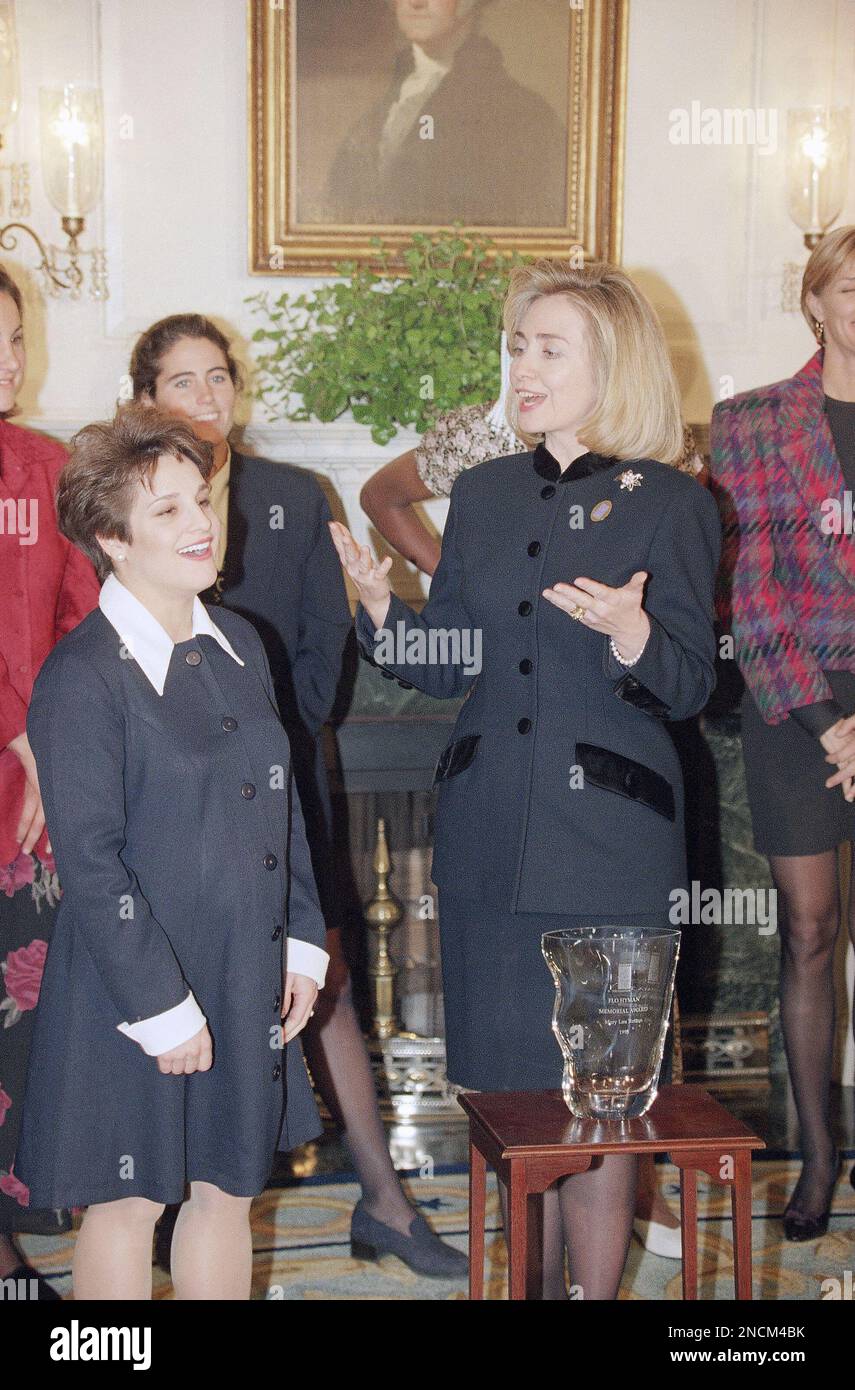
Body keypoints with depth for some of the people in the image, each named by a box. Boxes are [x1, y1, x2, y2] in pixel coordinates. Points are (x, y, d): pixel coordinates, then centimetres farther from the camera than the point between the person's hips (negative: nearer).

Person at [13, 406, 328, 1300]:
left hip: (246, 985, 7)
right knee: (129, 1203, 7)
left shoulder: (238, 645, 8)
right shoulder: (81, 677, -14)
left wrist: (302, 945, 8)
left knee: (229, 1191, 15)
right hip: (132, 991, -6)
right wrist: (163, 1008, -17)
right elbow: (89, 863, -16)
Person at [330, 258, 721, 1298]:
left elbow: (689, 686, -5)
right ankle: (542, 1281, 26)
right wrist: (382, 610, -6)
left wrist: (633, 638, -25)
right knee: (511, 1085, 10)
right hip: (490, 832, 4)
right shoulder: (482, 495, 11)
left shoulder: (670, 506, -3)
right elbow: (449, 666, 12)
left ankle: (597, 1291, 14)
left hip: (608, 838, -4)